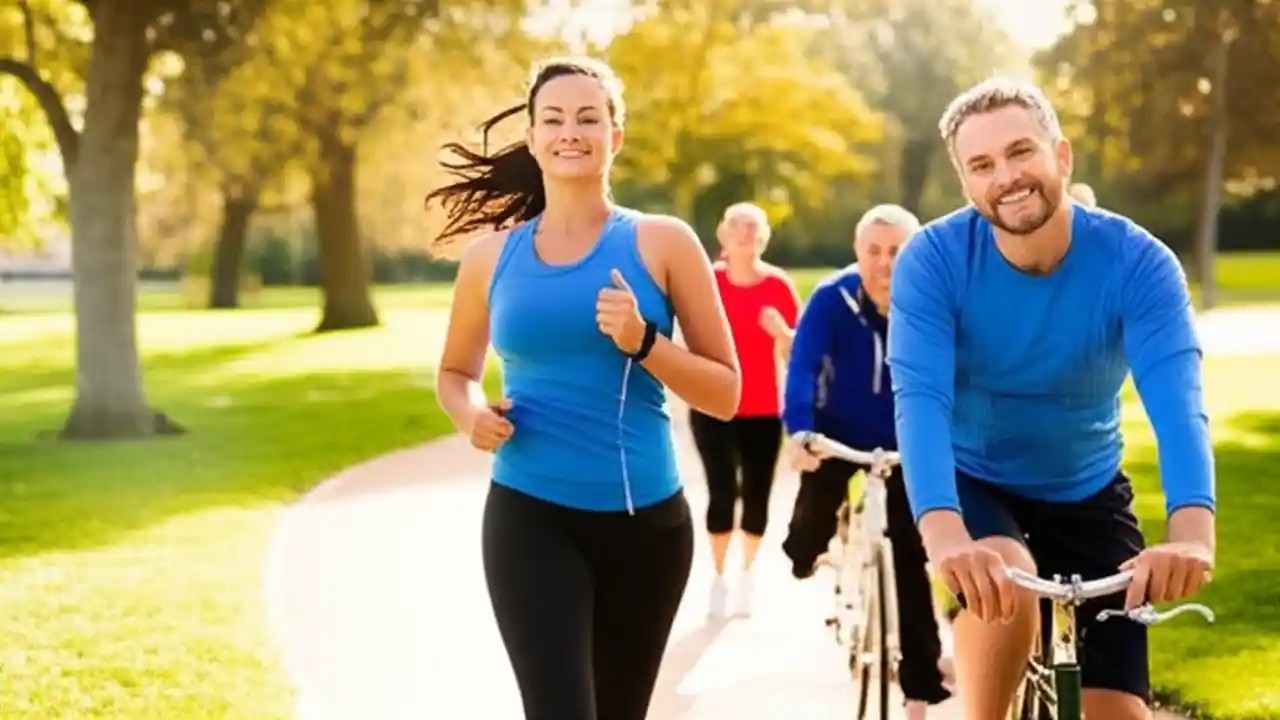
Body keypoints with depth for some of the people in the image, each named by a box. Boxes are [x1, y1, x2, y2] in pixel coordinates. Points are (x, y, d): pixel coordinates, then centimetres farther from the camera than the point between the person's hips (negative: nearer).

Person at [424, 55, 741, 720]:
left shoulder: (662, 243, -1)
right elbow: (455, 372, 20)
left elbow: (724, 393, -1)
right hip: (529, 519, -1)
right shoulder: (493, 254, 4)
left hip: (646, 521, 1)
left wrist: (642, 343, -17)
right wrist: (472, 414, -3)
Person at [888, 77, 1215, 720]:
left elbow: (1177, 399, -33)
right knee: (1003, 584, -35)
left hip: (1086, 496, 2)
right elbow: (920, 397, -33)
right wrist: (944, 531, -52)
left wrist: (1191, 530, -53)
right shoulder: (933, 260, -21)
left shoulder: (1137, 262, -21)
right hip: (973, 483, -1)